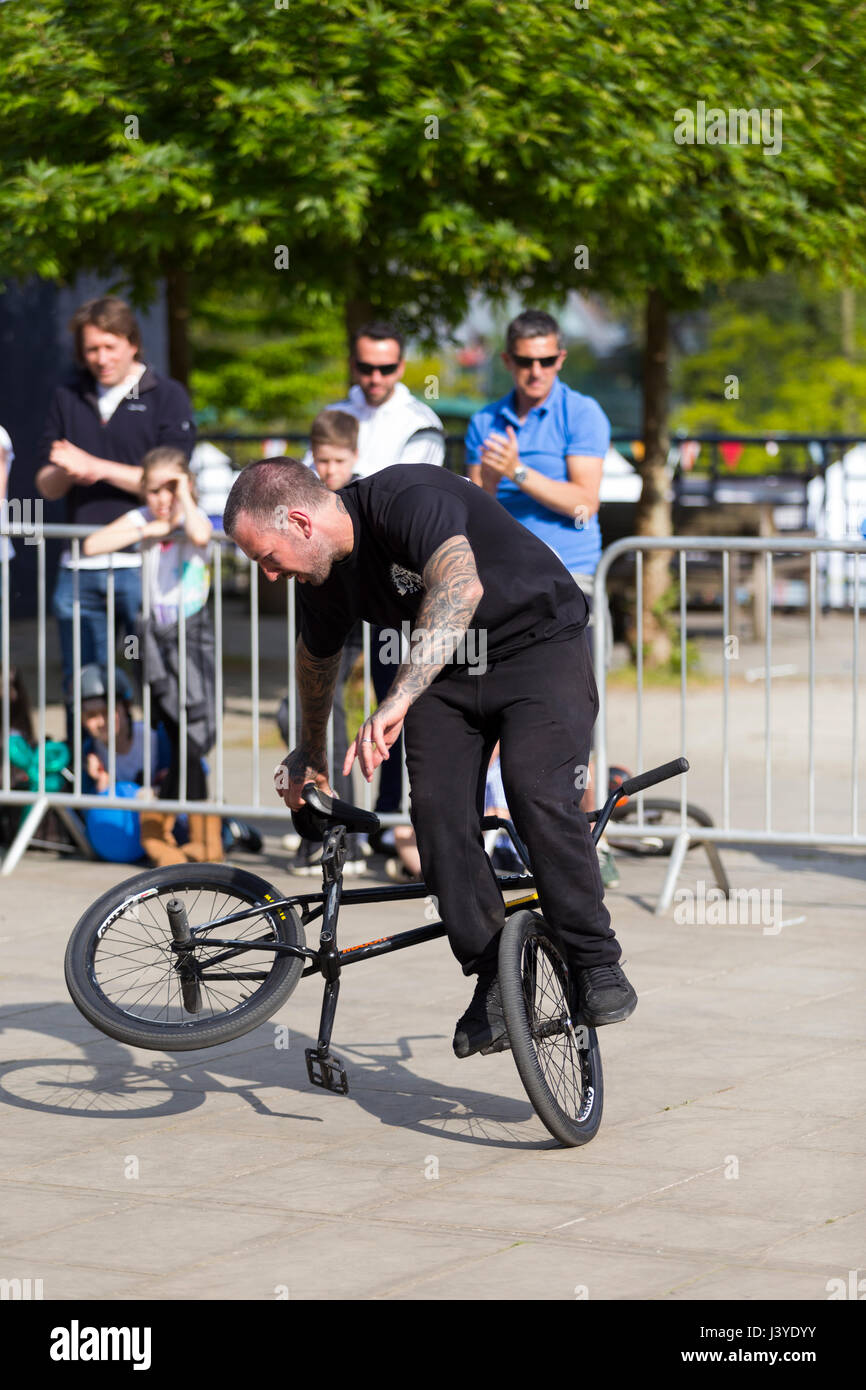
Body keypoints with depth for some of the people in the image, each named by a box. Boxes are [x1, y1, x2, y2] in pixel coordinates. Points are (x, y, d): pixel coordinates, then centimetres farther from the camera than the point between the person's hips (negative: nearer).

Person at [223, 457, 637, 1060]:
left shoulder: (405, 499, -30)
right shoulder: (325, 578, -4)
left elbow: (461, 586, -48)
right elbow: (317, 657, 17)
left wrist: (399, 699, -55)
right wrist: (311, 753, 31)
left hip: (541, 648, -7)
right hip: (446, 674, 7)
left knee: (539, 799, -24)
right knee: (439, 812, -12)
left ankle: (598, 966, -12)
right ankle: (493, 979, -3)